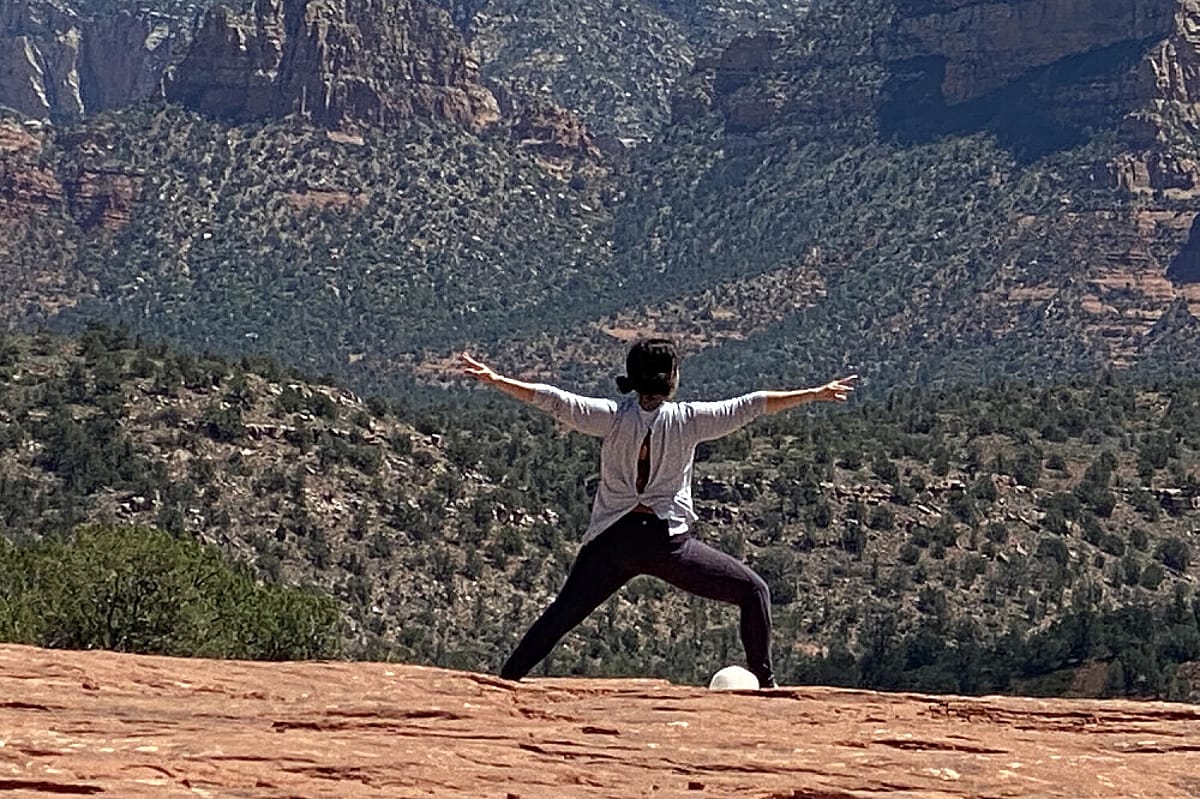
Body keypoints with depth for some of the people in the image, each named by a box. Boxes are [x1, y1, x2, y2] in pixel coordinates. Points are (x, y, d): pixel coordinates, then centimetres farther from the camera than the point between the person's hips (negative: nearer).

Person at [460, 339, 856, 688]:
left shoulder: (611, 416, 1)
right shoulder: (686, 419, -2)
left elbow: (553, 400, -6)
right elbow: (750, 407, 0)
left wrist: (494, 379, -3)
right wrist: (815, 395, 6)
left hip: (611, 542, 2)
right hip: (667, 541, -2)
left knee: (559, 617, 10)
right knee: (753, 592, 10)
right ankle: (764, 683, 8)